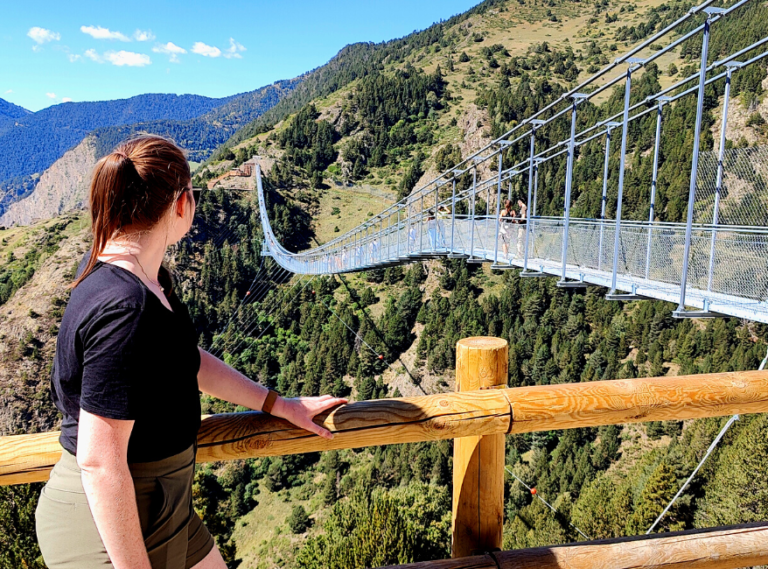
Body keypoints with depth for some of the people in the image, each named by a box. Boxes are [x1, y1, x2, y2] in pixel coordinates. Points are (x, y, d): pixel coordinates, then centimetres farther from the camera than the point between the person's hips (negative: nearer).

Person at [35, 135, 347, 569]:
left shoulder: (148, 277, -1)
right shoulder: (125, 308, -30)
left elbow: (186, 359, 10)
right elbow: (99, 462, -28)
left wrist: (280, 405, 13)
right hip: (111, 527, -9)